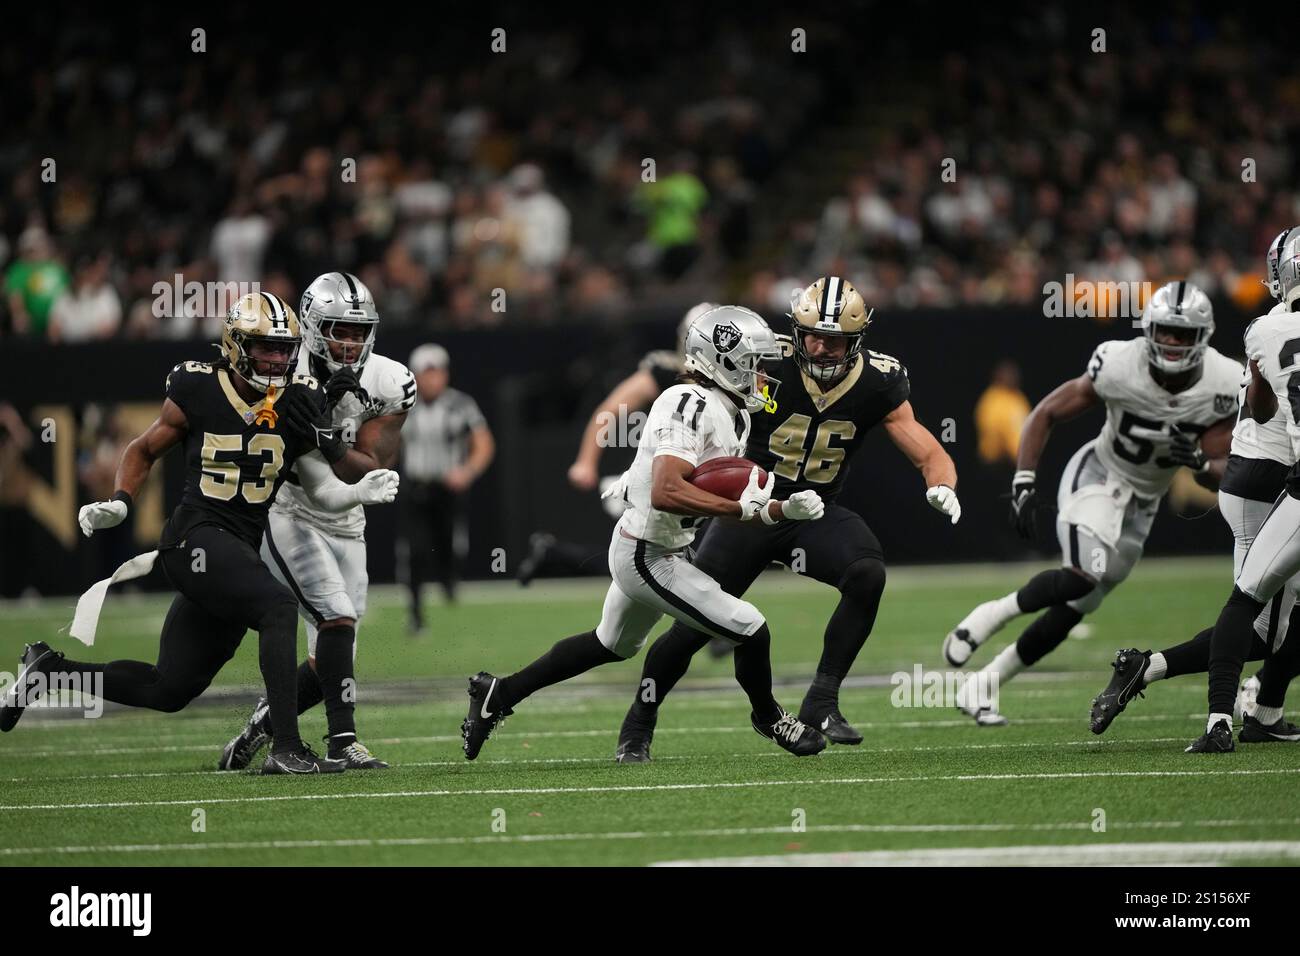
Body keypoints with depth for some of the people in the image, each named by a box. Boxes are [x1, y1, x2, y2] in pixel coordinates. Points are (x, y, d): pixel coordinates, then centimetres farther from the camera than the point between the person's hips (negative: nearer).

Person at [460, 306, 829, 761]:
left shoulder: (732, 415, 7)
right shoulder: (691, 407, -25)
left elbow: (735, 500, 9)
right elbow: (666, 493, -36)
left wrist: (785, 510, -8)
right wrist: (743, 507, -32)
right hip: (649, 556, -11)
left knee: (612, 645, 29)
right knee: (750, 631, -4)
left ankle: (501, 693, 37)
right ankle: (769, 718, 24)